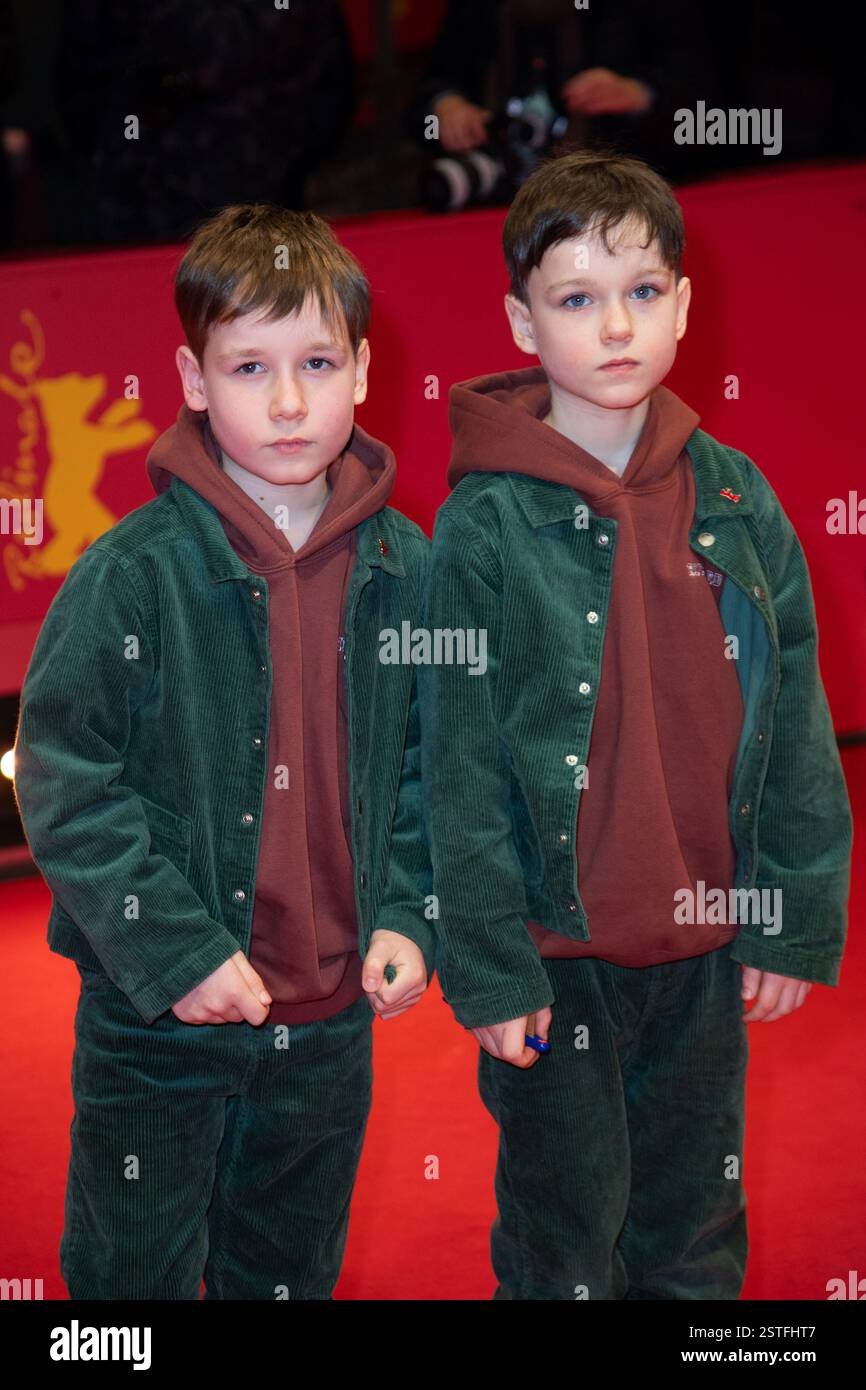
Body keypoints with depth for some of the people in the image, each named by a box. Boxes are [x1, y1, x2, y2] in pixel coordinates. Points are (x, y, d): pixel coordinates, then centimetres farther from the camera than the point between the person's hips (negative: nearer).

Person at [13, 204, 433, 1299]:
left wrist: (409, 918, -3)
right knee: (134, 1272, 11)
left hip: (332, 1021, 4)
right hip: (155, 1026, -3)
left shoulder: (404, 568, -1)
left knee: (292, 1271, 21)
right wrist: (175, 949, -17)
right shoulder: (132, 574, -14)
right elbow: (62, 785, -13)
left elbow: (431, 761, 9)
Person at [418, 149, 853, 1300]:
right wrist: (488, 967, -10)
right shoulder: (487, 522, -10)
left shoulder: (736, 497, 0)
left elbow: (796, 725, 3)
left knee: (698, 1239, 18)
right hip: (557, 952, -3)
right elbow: (460, 764, -9)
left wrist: (802, 921, 1)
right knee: (564, 1246, 12)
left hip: (708, 947, 3)